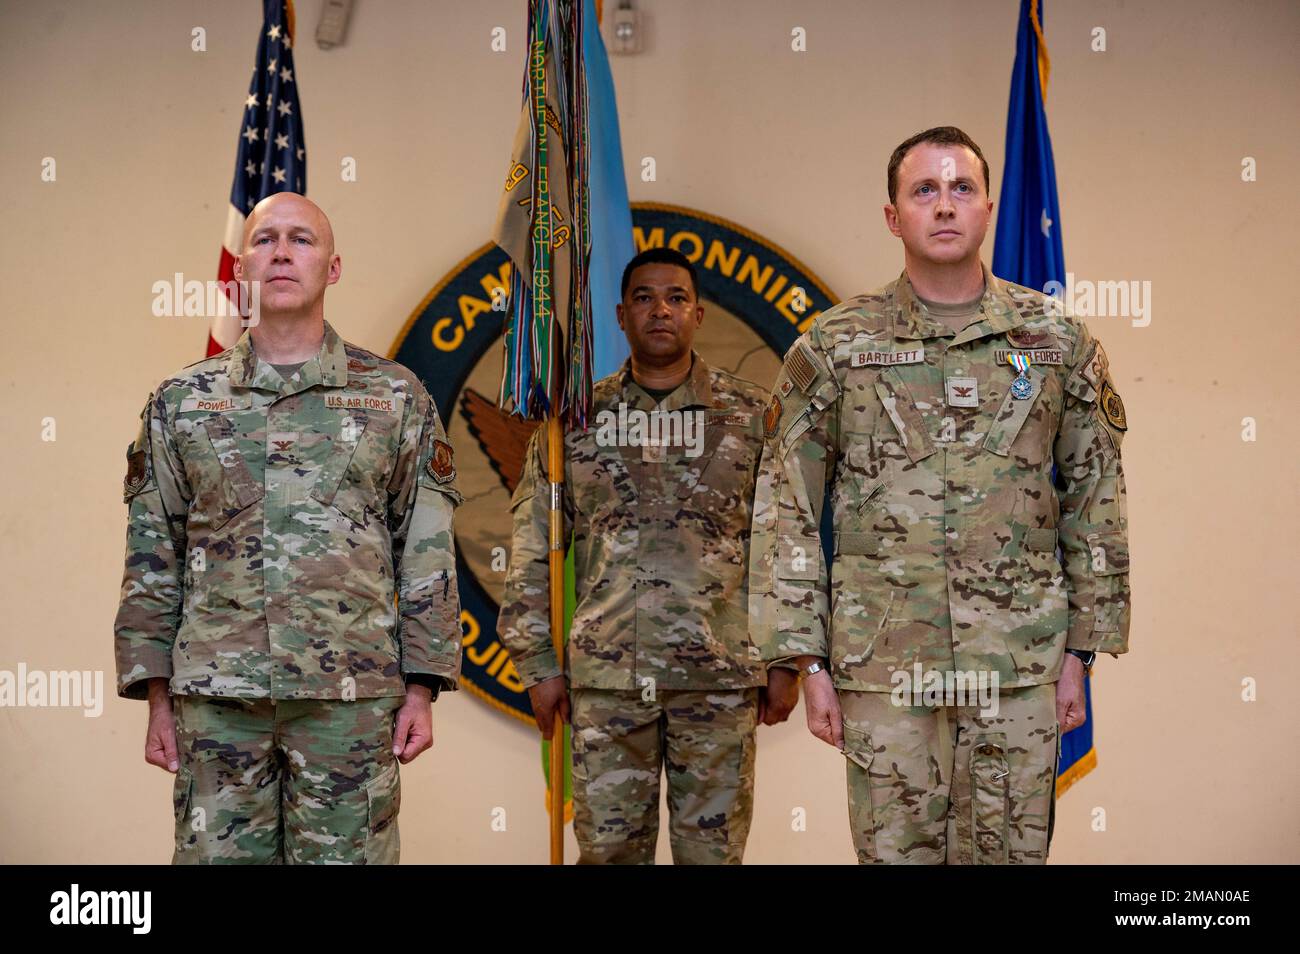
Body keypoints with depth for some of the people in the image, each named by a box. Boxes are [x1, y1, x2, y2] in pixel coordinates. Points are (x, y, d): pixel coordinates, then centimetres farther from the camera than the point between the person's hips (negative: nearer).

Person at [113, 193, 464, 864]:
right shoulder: (182, 402, 9)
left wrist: (422, 689, -1)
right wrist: (158, 696, 5)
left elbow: (427, 552, 4)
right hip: (216, 696, 1)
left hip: (352, 694, -1)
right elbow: (152, 556, 10)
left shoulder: (395, 397, 6)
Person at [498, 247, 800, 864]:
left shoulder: (752, 415, 5)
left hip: (722, 675, 0)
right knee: (607, 846, 6)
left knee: (713, 848, 6)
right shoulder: (576, 419, 7)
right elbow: (533, 550, 8)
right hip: (606, 677, 1)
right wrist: (538, 663, 3)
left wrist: (787, 661, 1)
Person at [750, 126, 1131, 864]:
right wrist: (810, 662, -3)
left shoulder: (1058, 340, 4)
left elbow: (1096, 502, 7)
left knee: (1013, 850, 9)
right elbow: (787, 510, 1)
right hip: (882, 665, -1)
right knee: (896, 850, 7)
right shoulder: (835, 346, 1)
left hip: (1022, 664, 1)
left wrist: (1081, 650, 4)